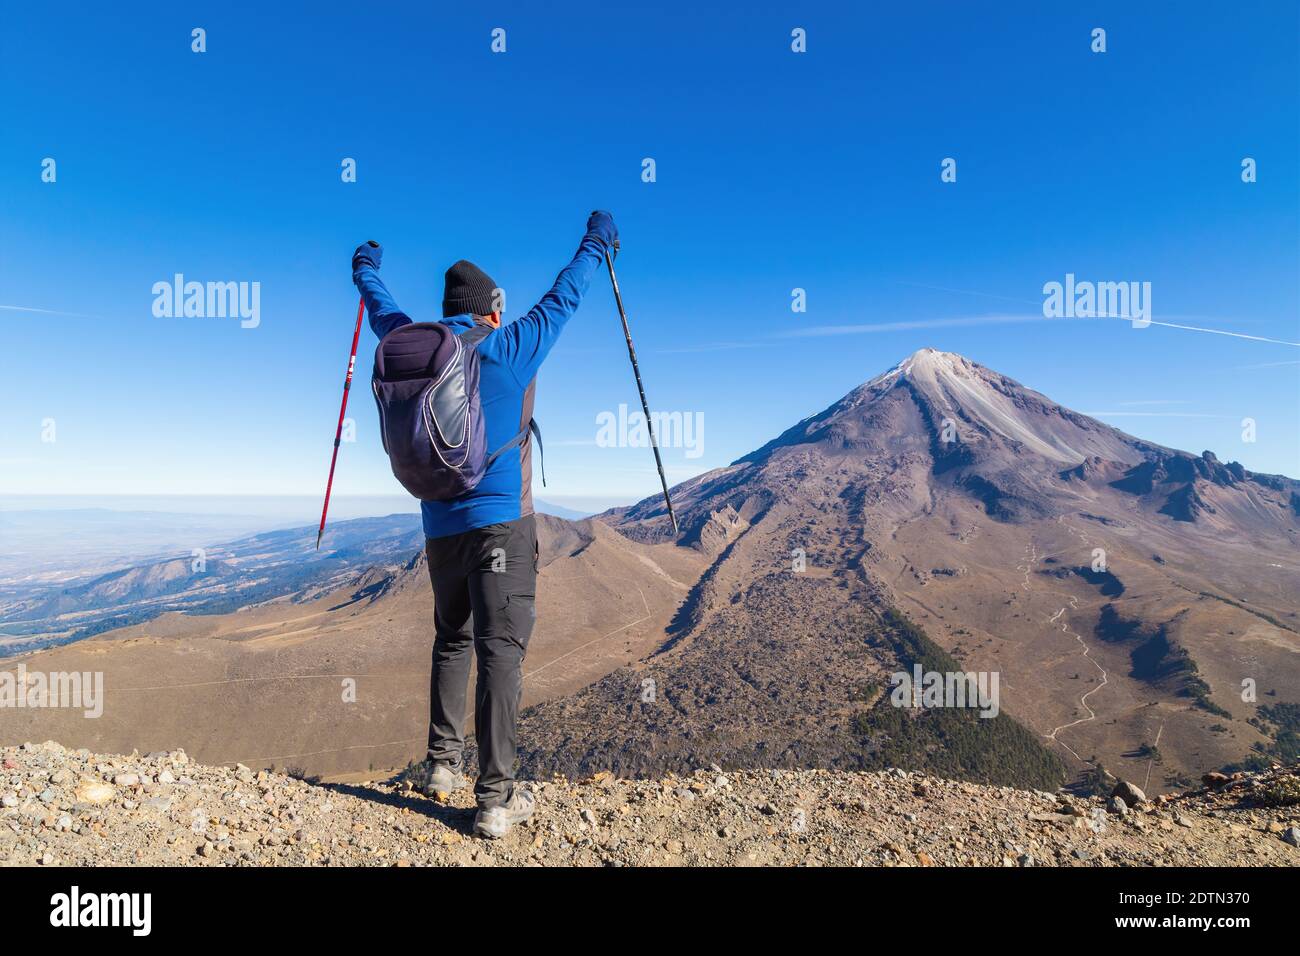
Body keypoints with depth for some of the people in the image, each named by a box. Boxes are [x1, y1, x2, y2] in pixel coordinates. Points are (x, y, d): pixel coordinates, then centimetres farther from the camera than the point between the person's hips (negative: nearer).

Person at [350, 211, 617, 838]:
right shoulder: (511, 349, -4)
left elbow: (381, 311, 27)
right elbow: (562, 299, 9)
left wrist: (365, 268, 47)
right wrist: (594, 244, 25)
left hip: (440, 525, 5)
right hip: (501, 522, -5)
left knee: (452, 640, 21)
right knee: (500, 650, -5)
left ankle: (443, 762, 27)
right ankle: (496, 798, -3)